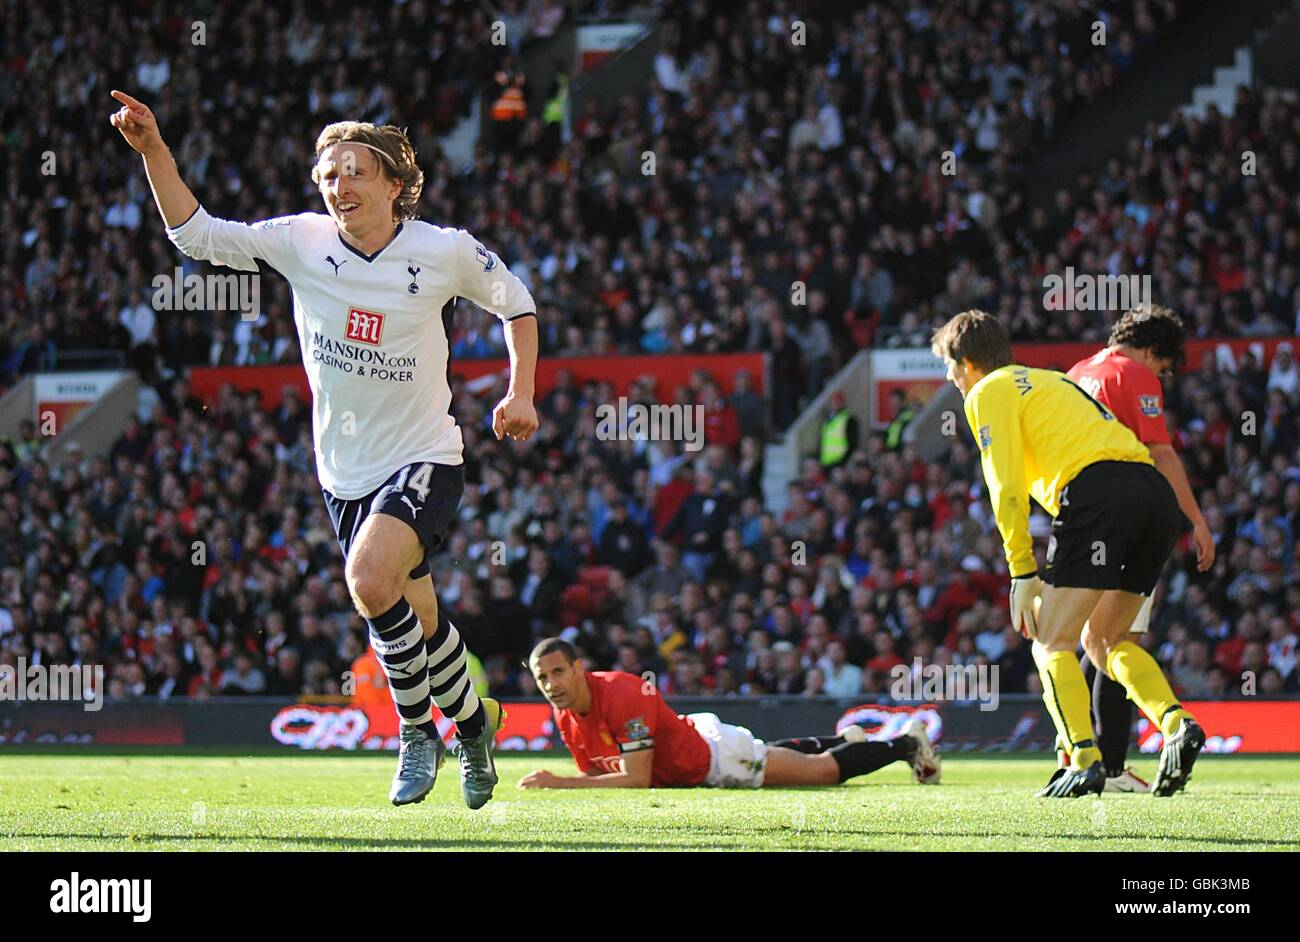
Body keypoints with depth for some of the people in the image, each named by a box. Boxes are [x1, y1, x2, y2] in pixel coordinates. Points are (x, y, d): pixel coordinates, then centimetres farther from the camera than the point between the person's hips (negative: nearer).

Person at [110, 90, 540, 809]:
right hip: (346, 471, 4)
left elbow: (514, 301, 7)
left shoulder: (445, 251, -11)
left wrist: (521, 393, -1)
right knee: (417, 621, 13)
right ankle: (473, 723, 41)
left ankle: (416, 729, -7)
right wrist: (153, 151, -17)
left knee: (370, 579, -29)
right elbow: (197, 235, -6)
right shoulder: (302, 242, -6)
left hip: (423, 459, -4)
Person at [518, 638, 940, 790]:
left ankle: (908, 744, 25)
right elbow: (597, 771, 1)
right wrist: (553, 781, -22)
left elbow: (636, 778, -37)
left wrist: (560, 783, -39)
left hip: (715, 754, -8)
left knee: (824, 771, 5)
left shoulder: (622, 694, -36)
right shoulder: (565, 714, -11)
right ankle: (844, 740, 58)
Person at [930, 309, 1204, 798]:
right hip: (1157, 494, 8)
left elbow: (1006, 487, -2)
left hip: (1098, 492, -8)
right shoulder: (1050, 381, 33)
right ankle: (1177, 723, -3)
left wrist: (1023, 573, -1)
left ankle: (1085, 760, -17)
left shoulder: (989, 392, 9)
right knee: (1101, 639, 18)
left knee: (1052, 642, -1)